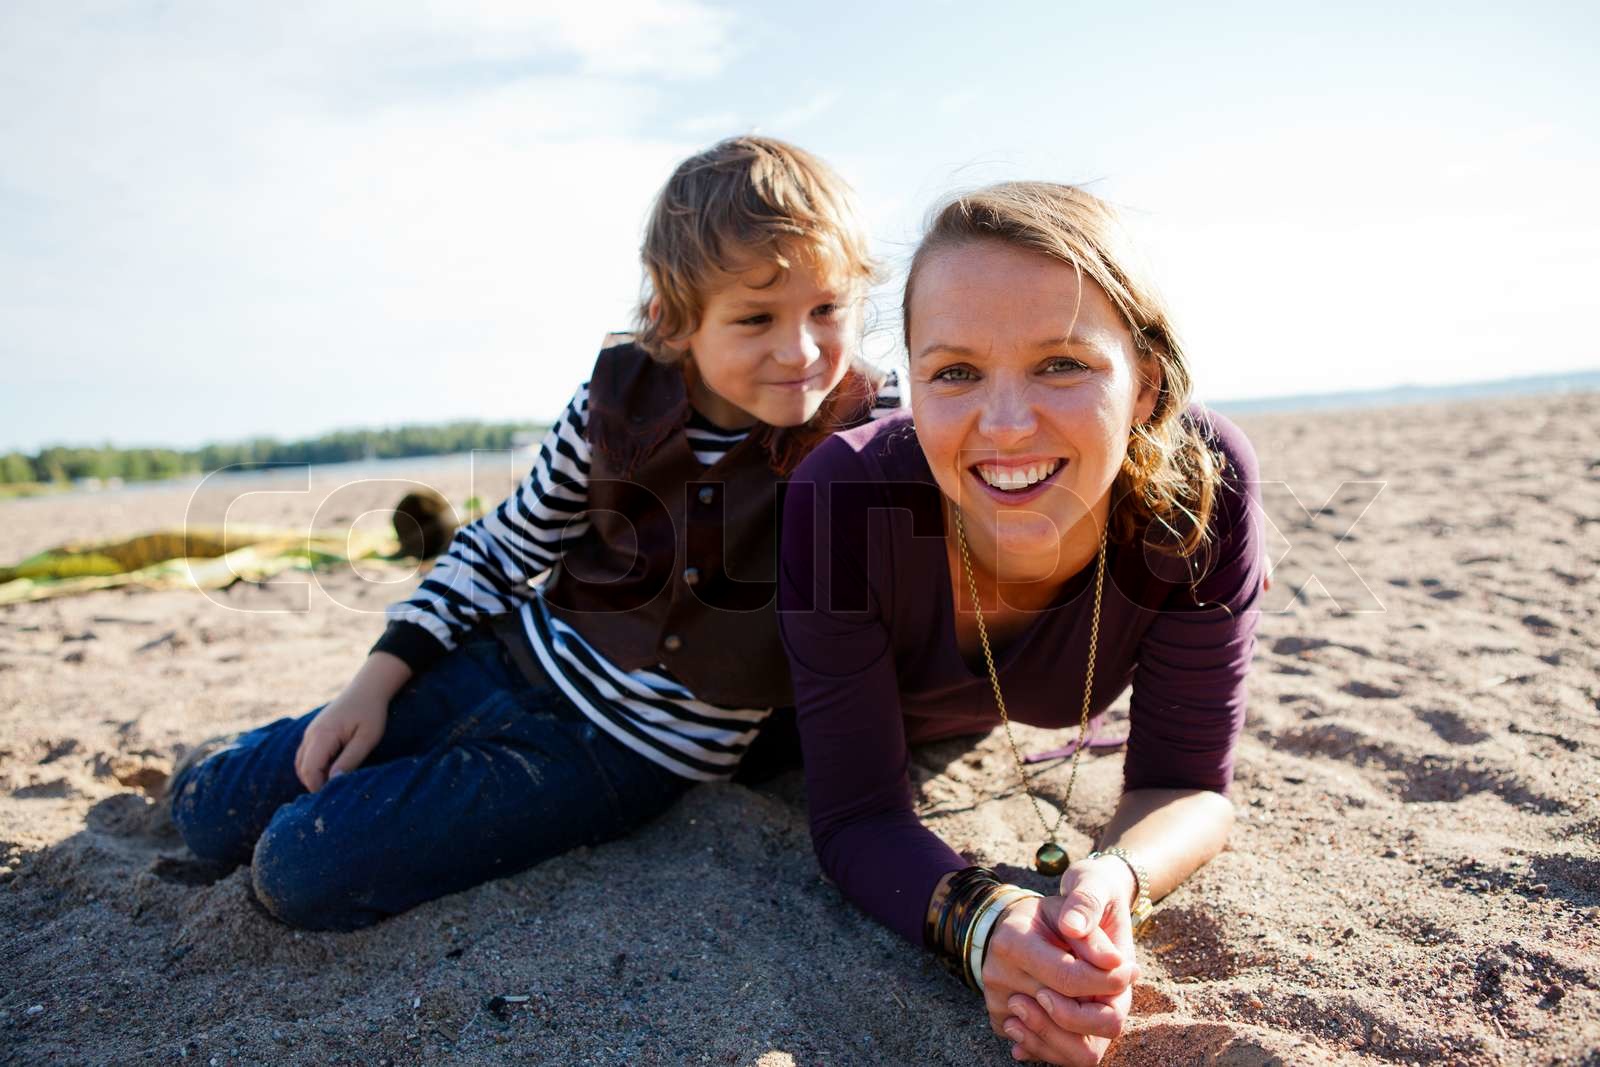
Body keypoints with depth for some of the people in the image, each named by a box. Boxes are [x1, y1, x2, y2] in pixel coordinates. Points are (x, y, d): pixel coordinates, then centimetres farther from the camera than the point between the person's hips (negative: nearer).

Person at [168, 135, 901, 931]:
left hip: (629, 747, -3)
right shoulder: (617, 402, -7)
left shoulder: (869, 435, -16)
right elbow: (507, 545, 5)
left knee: (303, 869, -12)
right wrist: (377, 681, 4)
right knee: (209, 809, 8)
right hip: (522, 658, 4)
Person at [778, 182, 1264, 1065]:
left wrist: (1114, 879, -51)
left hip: (1019, 712, 1)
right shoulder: (842, 503, -43)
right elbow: (858, 817, -36)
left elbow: (1185, 782, -30)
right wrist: (981, 922, -56)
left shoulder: (1202, 486, -38)